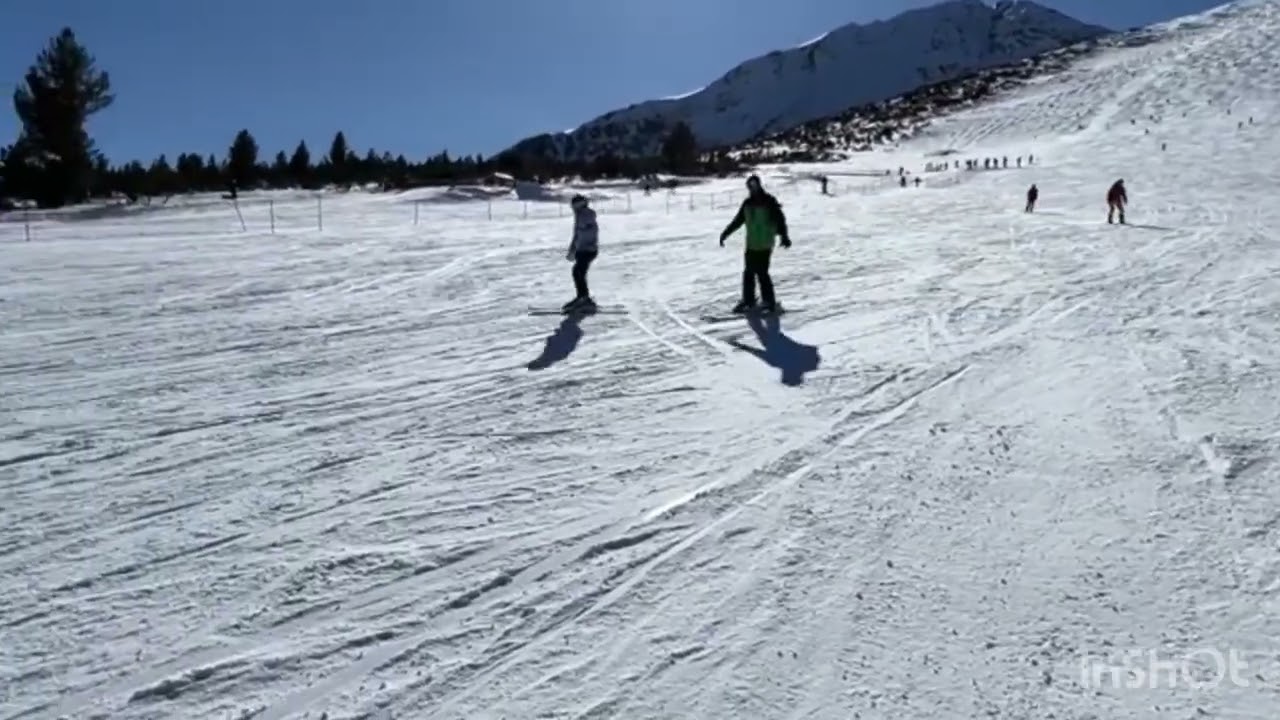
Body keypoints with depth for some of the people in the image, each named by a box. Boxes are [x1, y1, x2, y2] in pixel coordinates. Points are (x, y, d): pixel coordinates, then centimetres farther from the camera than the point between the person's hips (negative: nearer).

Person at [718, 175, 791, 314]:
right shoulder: (748, 203, 9)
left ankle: (770, 302, 3)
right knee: (748, 273, 10)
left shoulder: (769, 202, -9)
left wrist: (784, 236, -27)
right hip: (751, 245, 6)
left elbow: (780, 220, -15)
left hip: (764, 245, -6)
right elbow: (737, 221, 17)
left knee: (762, 273, -8)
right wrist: (725, 234, 18)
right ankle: (748, 300, 22)